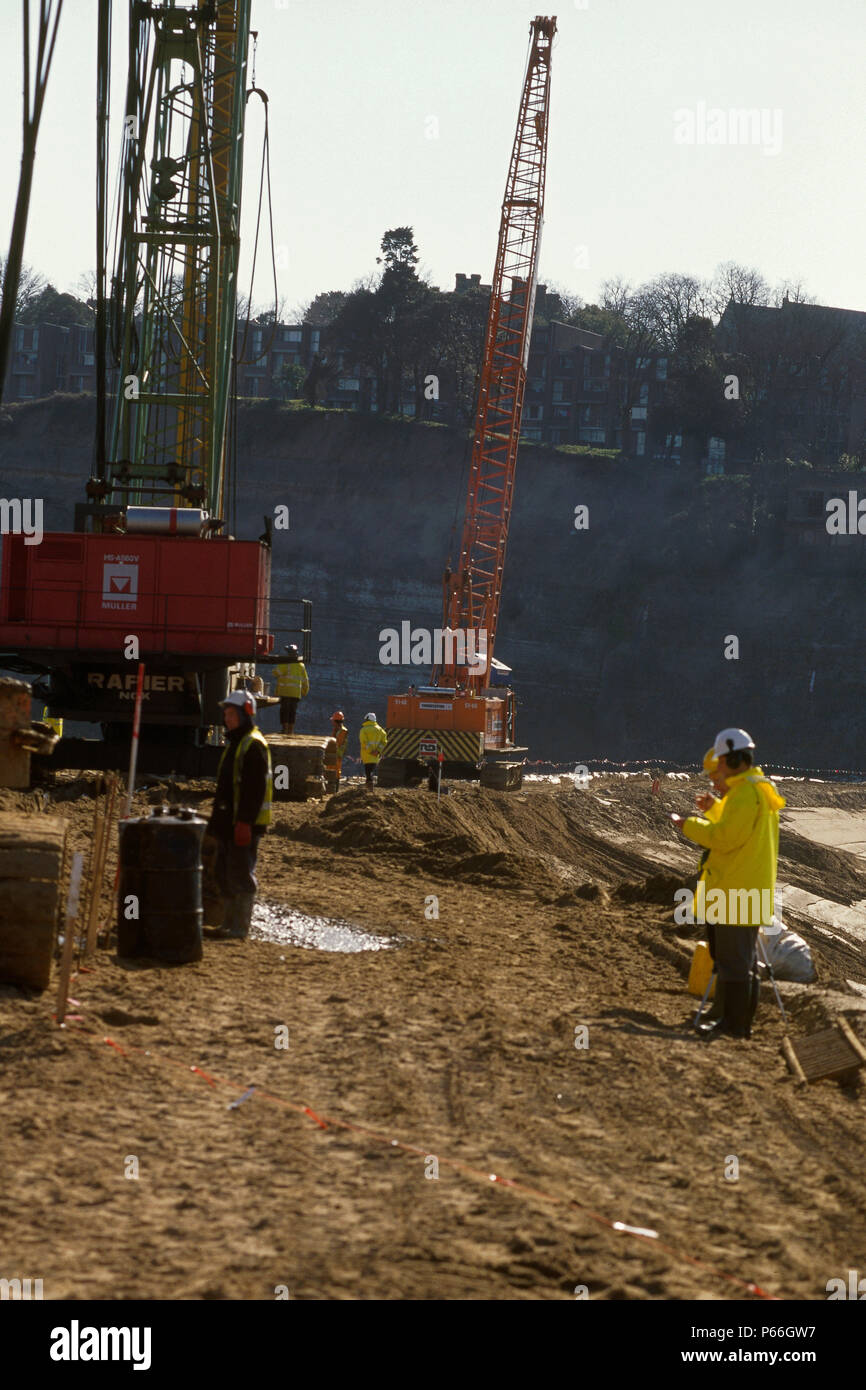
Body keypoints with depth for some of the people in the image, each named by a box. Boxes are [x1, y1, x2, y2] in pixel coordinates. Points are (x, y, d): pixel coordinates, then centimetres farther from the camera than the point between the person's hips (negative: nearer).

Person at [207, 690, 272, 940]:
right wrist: (217, 818, 23)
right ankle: (229, 923, 20)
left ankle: (240, 928, -4)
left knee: (241, 875, -7)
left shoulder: (254, 745, -13)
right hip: (228, 821, 10)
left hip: (245, 823, -10)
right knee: (225, 875, 13)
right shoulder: (234, 742, 19)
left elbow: (256, 788, -20)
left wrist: (245, 821, -25)